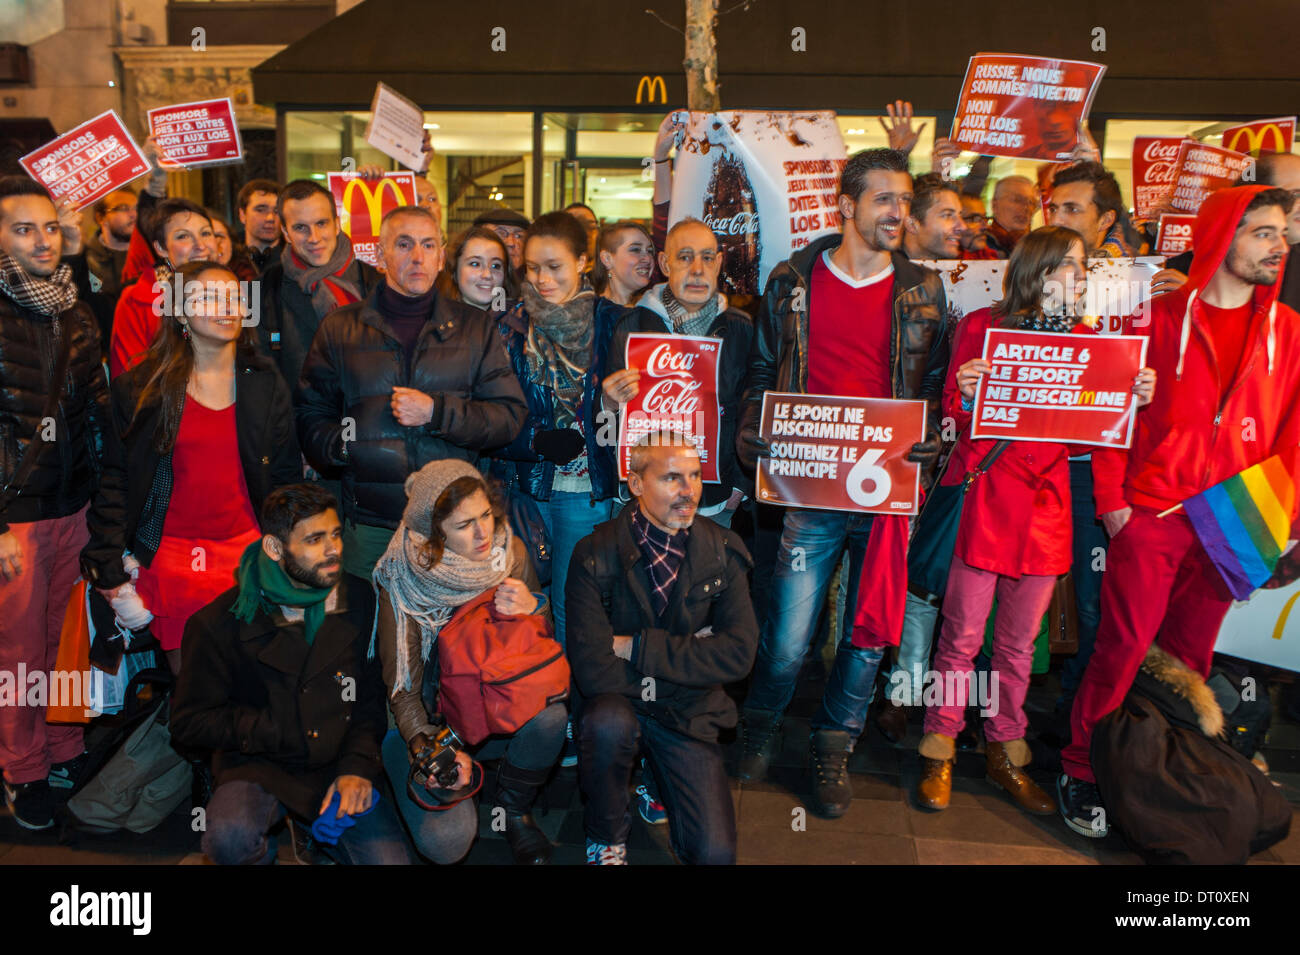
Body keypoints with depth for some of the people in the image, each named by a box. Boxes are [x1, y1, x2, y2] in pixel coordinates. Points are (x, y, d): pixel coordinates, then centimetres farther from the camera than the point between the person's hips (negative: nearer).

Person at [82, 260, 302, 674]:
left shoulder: (267, 385, 6)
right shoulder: (140, 388, 1)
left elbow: (286, 476, 8)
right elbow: (114, 480, 2)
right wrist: (111, 575, -4)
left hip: (248, 551, 1)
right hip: (170, 558, -1)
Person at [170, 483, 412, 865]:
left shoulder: (362, 604, 0)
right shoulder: (223, 622, -7)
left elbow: (373, 696, 6)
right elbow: (188, 721, -2)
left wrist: (358, 765, -8)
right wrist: (276, 730, -10)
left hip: (337, 765, 2)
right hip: (258, 767, -2)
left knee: (391, 858, -16)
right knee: (230, 839, -33)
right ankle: (263, 853, 4)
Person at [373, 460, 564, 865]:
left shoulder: (511, 553, -9)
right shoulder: (402, 582, -17)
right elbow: (401, 687, -12)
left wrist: (533, 608, -23)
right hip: (435, 719, -2)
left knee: (550, 716, -32)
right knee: (445, 839, -24)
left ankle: (515, 808, 0)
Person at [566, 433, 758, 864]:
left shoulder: (723, 552, -4)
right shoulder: (596, 554, -13)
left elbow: (739, 654, -13)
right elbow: (592, 669, -20)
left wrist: (637, 647, -18)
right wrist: (687, 656, -13)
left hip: (689, 715, 2)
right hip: (619, 703, -2)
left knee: (715, 854, -14)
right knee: (609, 723, -37)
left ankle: (656, 777, 20)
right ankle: (605, 837, -5)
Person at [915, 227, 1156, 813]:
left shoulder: (1085, 340, 11)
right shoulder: (982, 326, -1)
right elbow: (956, 415, 0)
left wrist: (1131, 400, -5)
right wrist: (963, 395, -21)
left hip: (1045, 502, 4)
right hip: (983, 496, -4)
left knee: (1020, 642, 11)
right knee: (962, 635, 0)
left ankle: (1005, 755, 27)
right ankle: (939, 753, 17)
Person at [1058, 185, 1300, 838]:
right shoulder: (1159, 319, -1)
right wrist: (1111, 500, -6)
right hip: (1151, 514, -3)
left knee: (1189, 655, 11)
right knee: (1125, 645, -3)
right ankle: (1080, 770, 13)